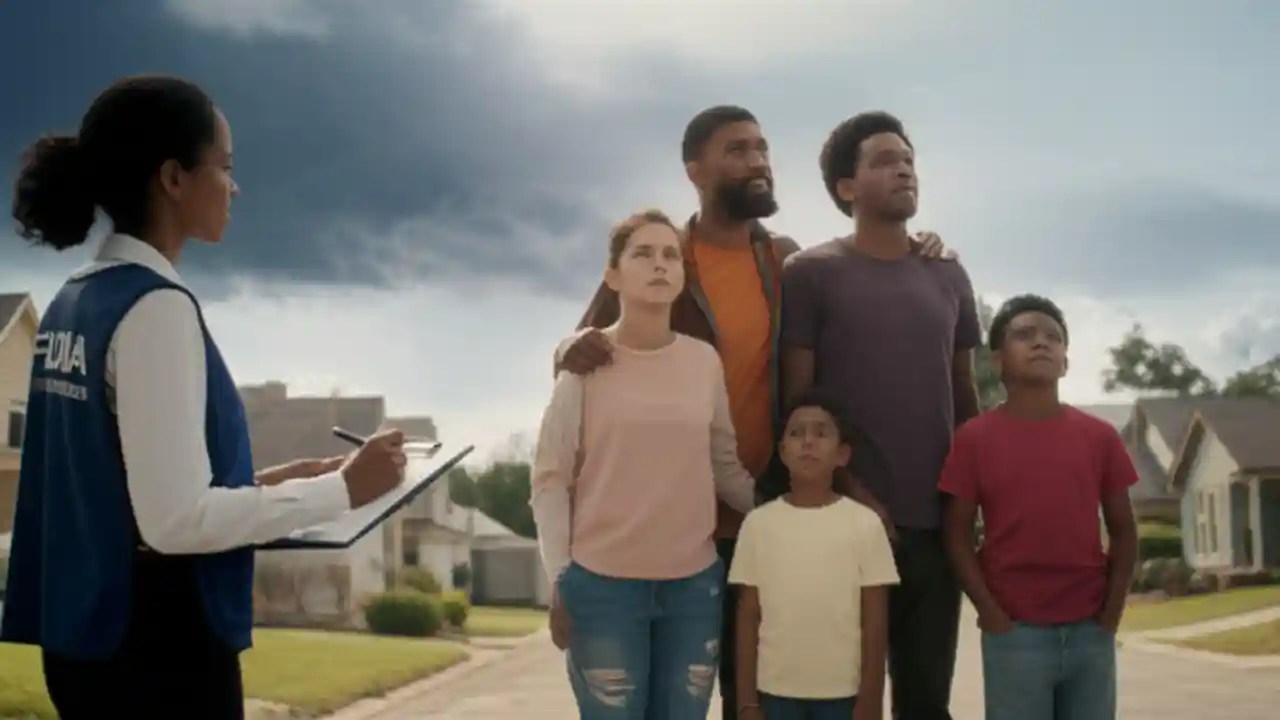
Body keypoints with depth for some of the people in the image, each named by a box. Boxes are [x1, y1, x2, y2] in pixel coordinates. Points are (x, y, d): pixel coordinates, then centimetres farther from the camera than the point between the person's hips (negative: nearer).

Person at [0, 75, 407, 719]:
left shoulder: (74, 302, 10)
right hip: (157, 648, -9)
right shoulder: (155, 307, -17)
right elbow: (176, 518, -22)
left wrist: (265, 482, 13)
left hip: (92, 635, 9)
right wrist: (342, 489, -14)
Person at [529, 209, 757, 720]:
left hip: (695, 582, 3)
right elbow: (551, 479, -2)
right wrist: (559, 580, -6)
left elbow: (725, 467, 13)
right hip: (603, 583, -3)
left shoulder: (706, 361, 5)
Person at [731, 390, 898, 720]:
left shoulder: (864, 524, -4)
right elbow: (748, 619, 3)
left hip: (844, 693, -1)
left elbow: (875, 623, -2)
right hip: (776, 692, 1)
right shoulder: (758, 523, 0)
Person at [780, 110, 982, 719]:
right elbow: (797, 398, -4)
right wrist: (842, 490, -12)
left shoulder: (948, 276, 15)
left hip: (936, 518, 5)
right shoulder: (811, 272, 0)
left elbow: (964, 392, 19)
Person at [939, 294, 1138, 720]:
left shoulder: (1099, 437, 6)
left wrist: (1111, 615, 0)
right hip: (1015, 632, -3)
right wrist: (993, 616, -10)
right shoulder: (976, 438, -2)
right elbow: (958, 535, -2)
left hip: (1090, 631, 3)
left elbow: (1123, 531, 9)